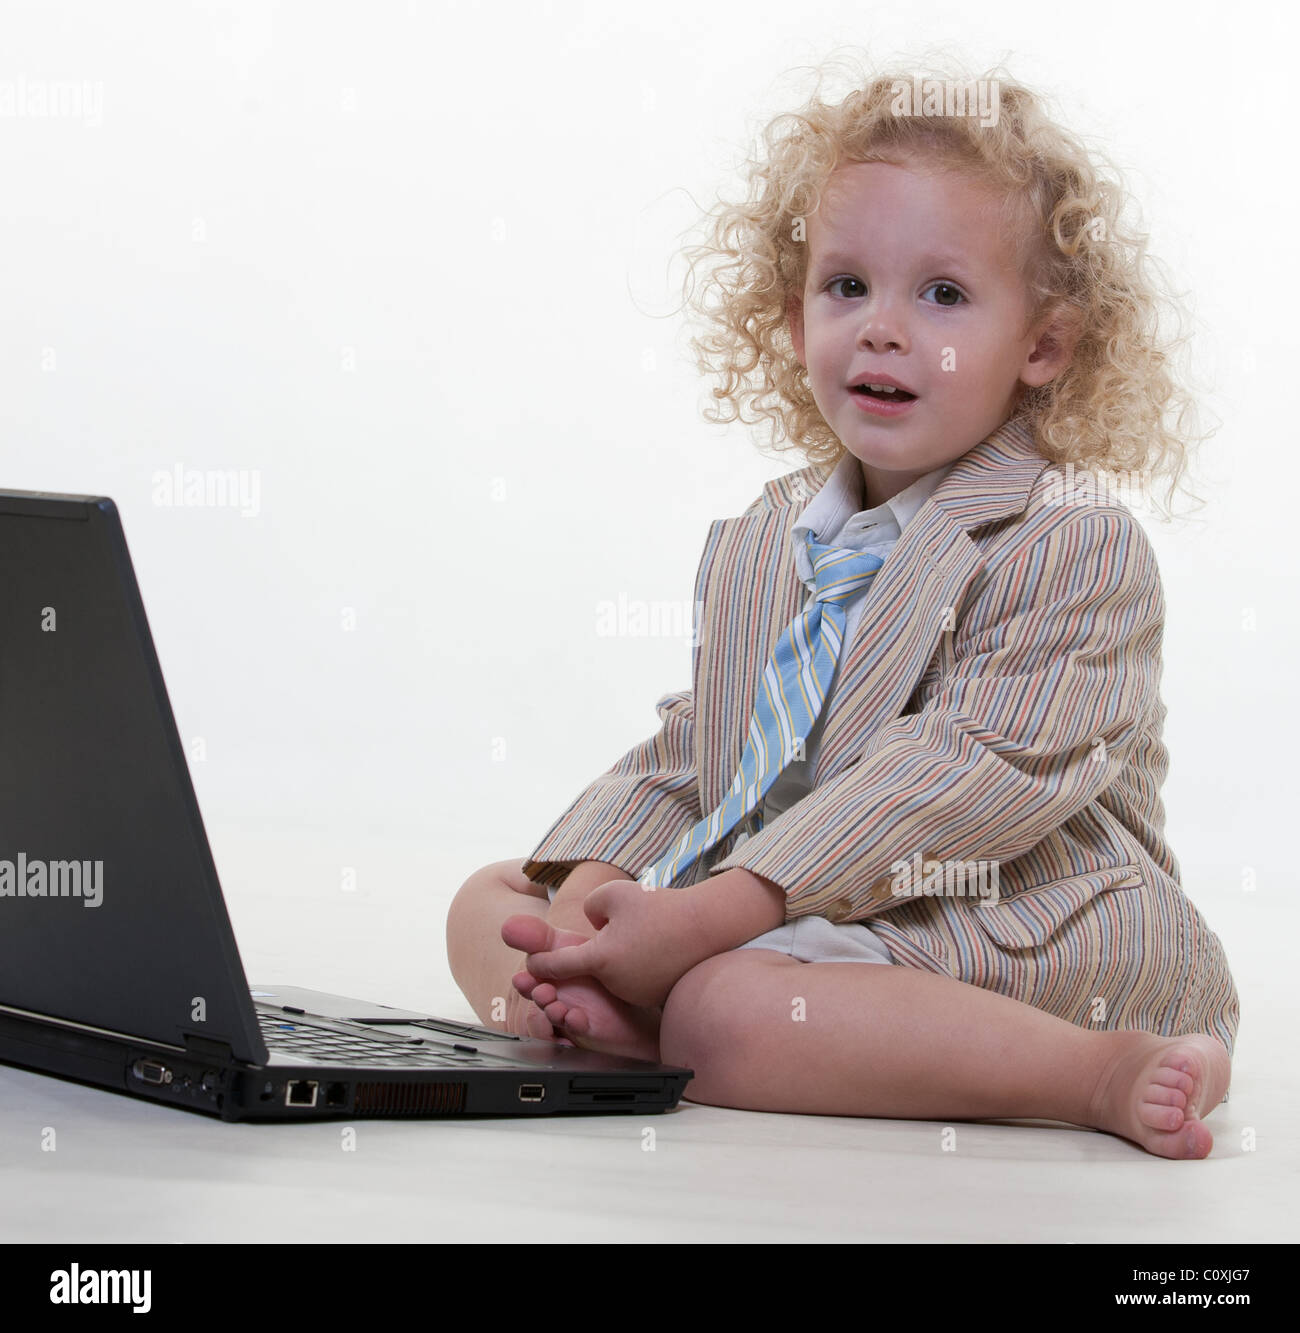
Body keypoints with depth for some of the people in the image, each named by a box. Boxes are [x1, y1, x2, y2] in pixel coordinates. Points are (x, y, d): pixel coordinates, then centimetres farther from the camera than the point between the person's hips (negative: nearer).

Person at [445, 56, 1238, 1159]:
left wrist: (709, 916, -26)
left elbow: (978, 778, -21)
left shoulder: (1076, 544, -11)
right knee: (488, 908, 2)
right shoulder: (757, 548, 13)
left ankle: (1101, 1073, -30)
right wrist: (591, 890, -11)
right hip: (780, 923, 8)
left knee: (724, 1010, -34)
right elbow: (682, 759, 13)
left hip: (1019, 947, -8)